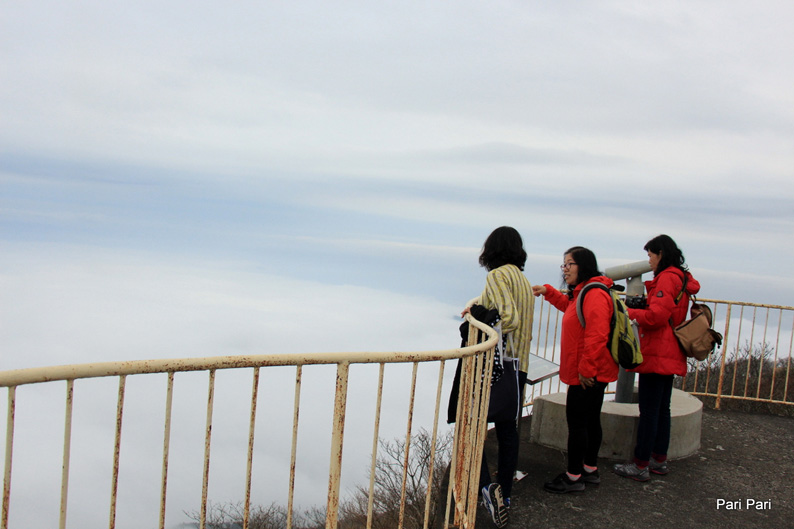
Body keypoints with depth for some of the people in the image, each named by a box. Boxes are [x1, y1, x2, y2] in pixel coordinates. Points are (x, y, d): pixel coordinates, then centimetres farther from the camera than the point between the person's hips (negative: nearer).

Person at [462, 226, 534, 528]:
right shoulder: (524, 281, 15)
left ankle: (487, 486, -14)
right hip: (519, 366, 8)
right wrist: (477, 306, 11)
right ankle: (504, 496, 19)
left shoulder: (497, 275, -11)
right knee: (507, 430, 12)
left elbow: (510, 318, -23)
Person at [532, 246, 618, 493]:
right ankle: (590, 470, 30)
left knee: (576, 421, -3)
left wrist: (586, 369, -25)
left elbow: (596, 336, -27)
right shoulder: (581, 293, 13)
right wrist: (548, 292, 26)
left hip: (588, 374, -11)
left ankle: (573, 477, 6)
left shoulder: (594, 295, -20)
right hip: (593, 372, 11)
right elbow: (569, 306, 37)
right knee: (590, 419, 18)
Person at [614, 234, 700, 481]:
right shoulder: (681, 278, 18)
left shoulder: (667, 278, -14)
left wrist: (630, 312, -8)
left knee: (648, 410, -6)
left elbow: (656, 316, -22)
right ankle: (659, 460, 24)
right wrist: (639, 312, 9)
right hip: (670, 355, 10)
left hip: (656, 355, -10)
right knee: (662, 408, 16)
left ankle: (640, 466, 0)